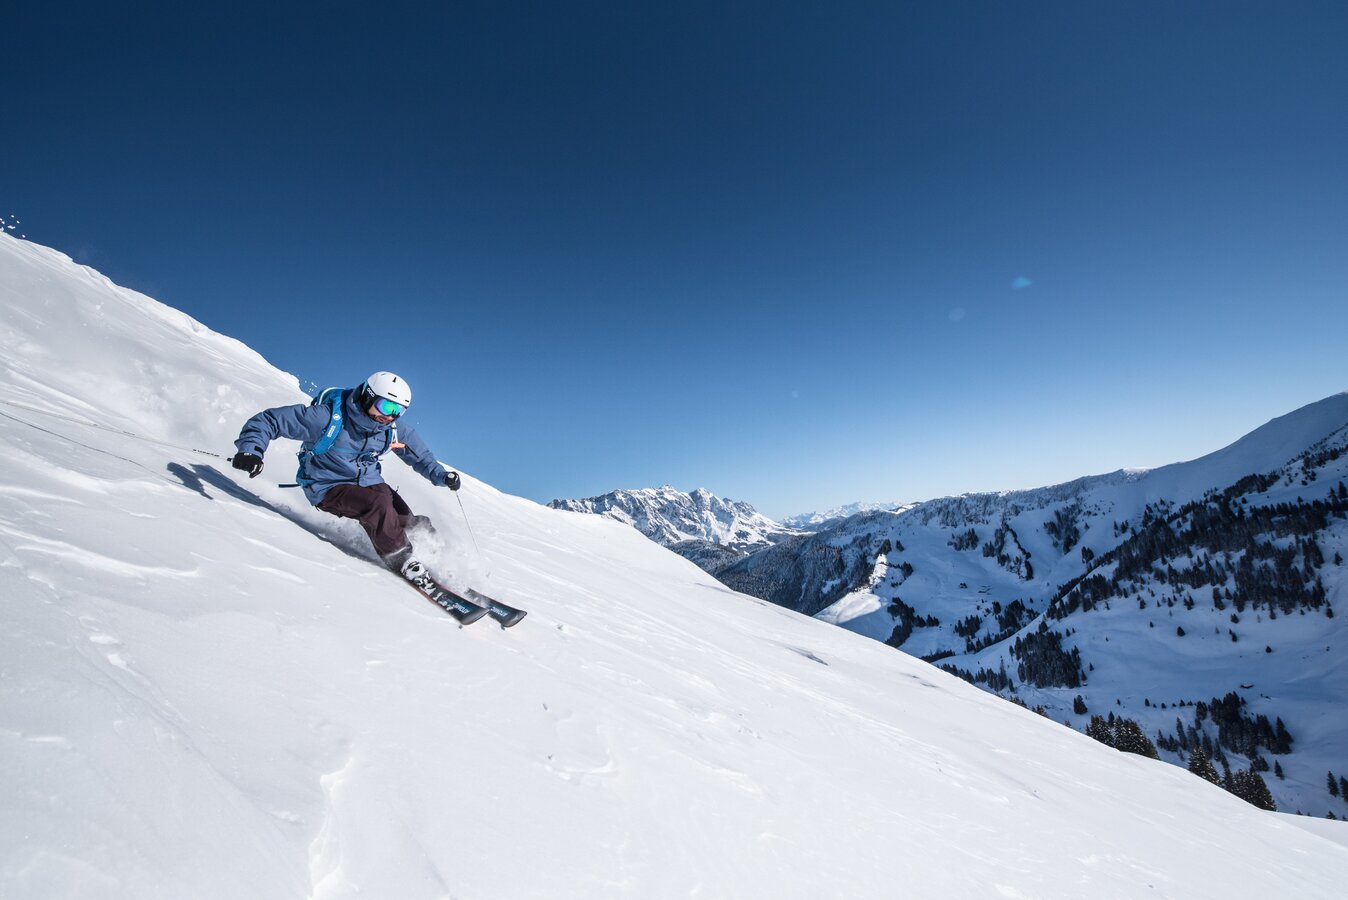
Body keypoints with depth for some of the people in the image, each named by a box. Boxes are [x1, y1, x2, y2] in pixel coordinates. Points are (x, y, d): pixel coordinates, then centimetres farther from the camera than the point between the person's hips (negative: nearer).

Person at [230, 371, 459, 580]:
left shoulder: (393, 431, -8)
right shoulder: (328, 417, -24)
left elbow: (420, 454, 9)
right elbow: (268, 420, -18)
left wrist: (441, 475, -6)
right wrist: (251, 449, -34)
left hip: (369, 482, 5)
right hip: (328, 487, -5)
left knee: (406, 520, -14)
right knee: (377, 503, -31)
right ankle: (400, 560, -15)